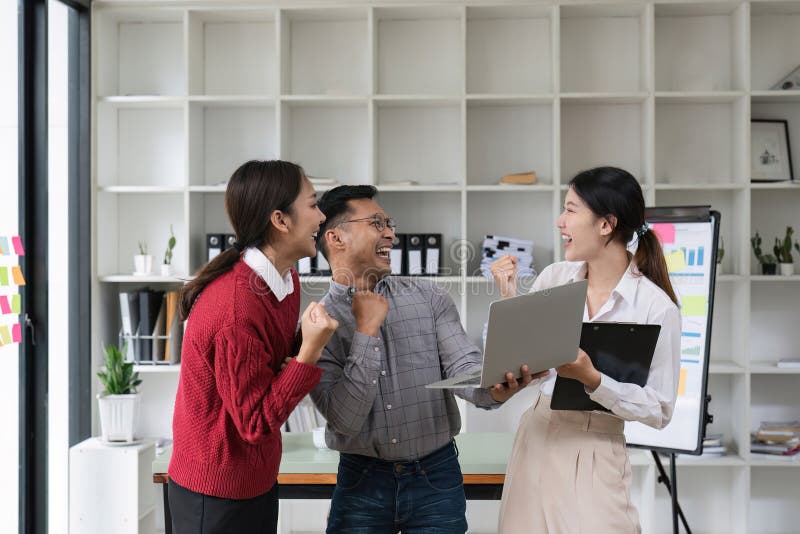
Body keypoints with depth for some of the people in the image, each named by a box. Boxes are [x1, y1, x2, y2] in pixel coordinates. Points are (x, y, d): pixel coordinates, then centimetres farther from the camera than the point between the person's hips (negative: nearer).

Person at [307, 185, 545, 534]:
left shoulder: (428, 297, 3)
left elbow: (464, 367, -8)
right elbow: (344, 420, -14)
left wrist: (494, 388, -30)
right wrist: (367, 330, -17)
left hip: (437, 477, 2)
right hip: (362, 481, -2)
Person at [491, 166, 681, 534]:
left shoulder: (656, 307, -12)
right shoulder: (554, 277, 0)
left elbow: (660, 411, -10)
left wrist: (593, 380, -22)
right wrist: (508, 299, -7)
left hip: (596, 453, -4)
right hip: (536, 439, 4)